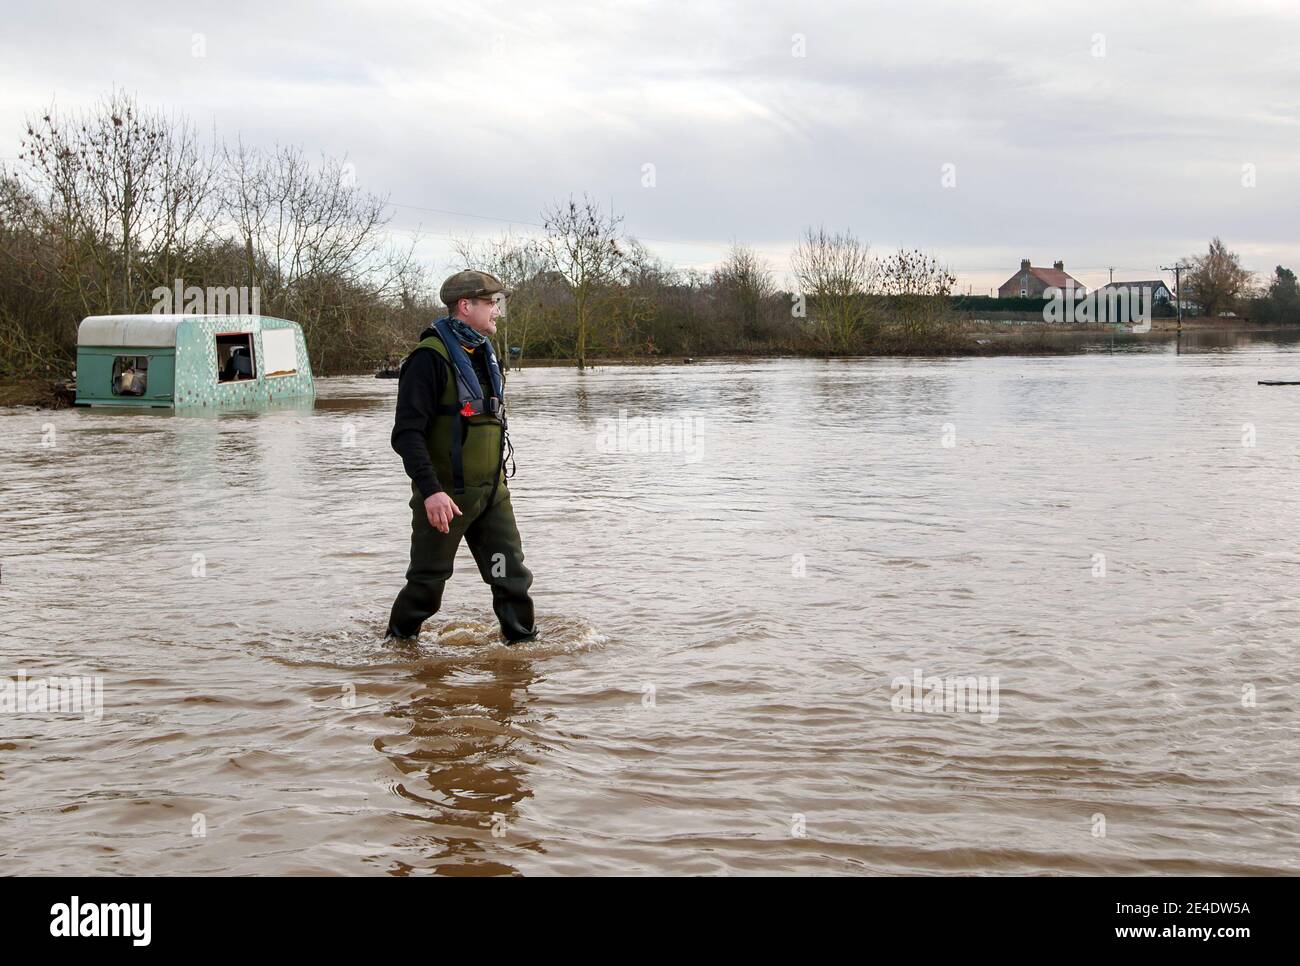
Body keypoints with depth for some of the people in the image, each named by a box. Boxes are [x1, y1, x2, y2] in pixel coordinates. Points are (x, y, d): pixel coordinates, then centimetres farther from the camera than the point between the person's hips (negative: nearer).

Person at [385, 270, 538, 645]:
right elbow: (407, 432, -22)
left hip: (491, 491, 7)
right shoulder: (431, 357, -16)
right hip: (444, 496, -7)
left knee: (513, 577, 3)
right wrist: (430, 490, -29)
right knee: (427, 583, 7)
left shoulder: (483, 353, 11)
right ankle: (398, 642, 27)